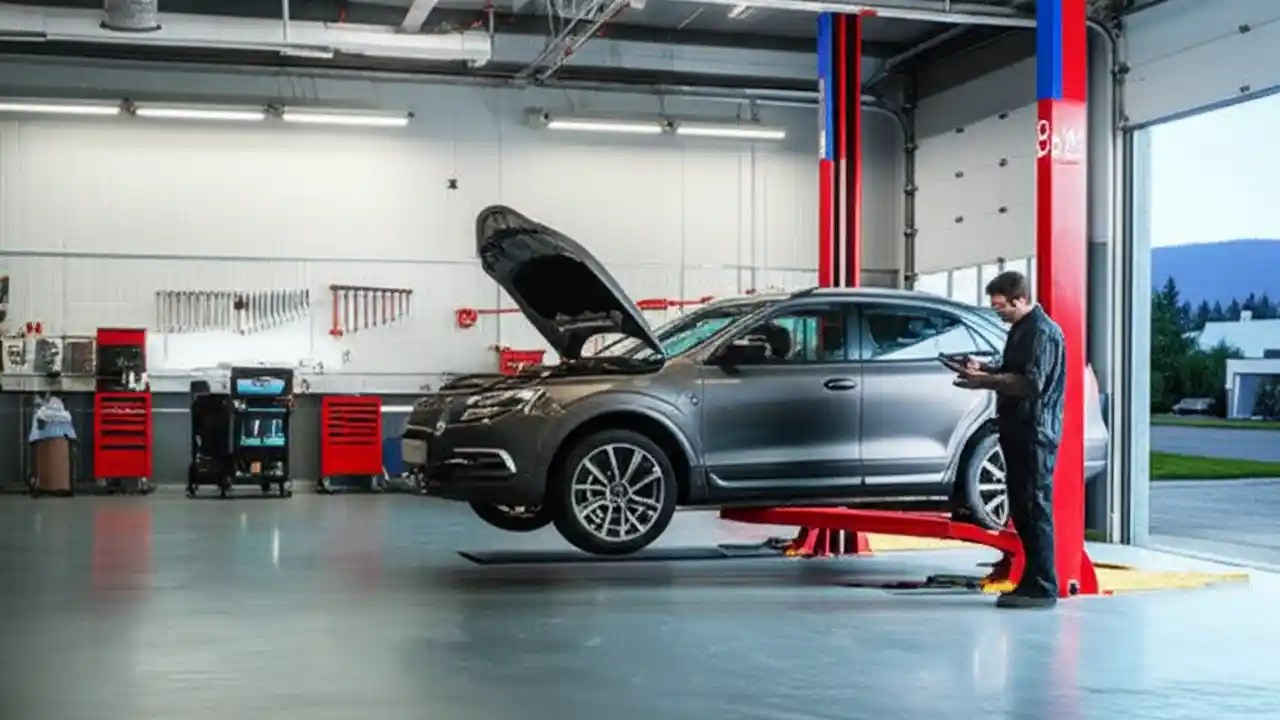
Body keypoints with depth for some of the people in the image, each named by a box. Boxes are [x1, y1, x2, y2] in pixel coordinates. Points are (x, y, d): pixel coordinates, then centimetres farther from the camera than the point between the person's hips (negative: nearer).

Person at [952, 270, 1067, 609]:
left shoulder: (1042, 332, -14)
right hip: (1018, 430, 10)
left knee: (1035, 509, -8)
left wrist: (986, 382, -20)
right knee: (1021, 508, 12)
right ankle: (1033, 581, 19)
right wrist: (984, 369, 10)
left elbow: (1031, 383, -23)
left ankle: (1042, 588, -5)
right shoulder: (1020, 329, 17)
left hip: (1035, 432, -10)